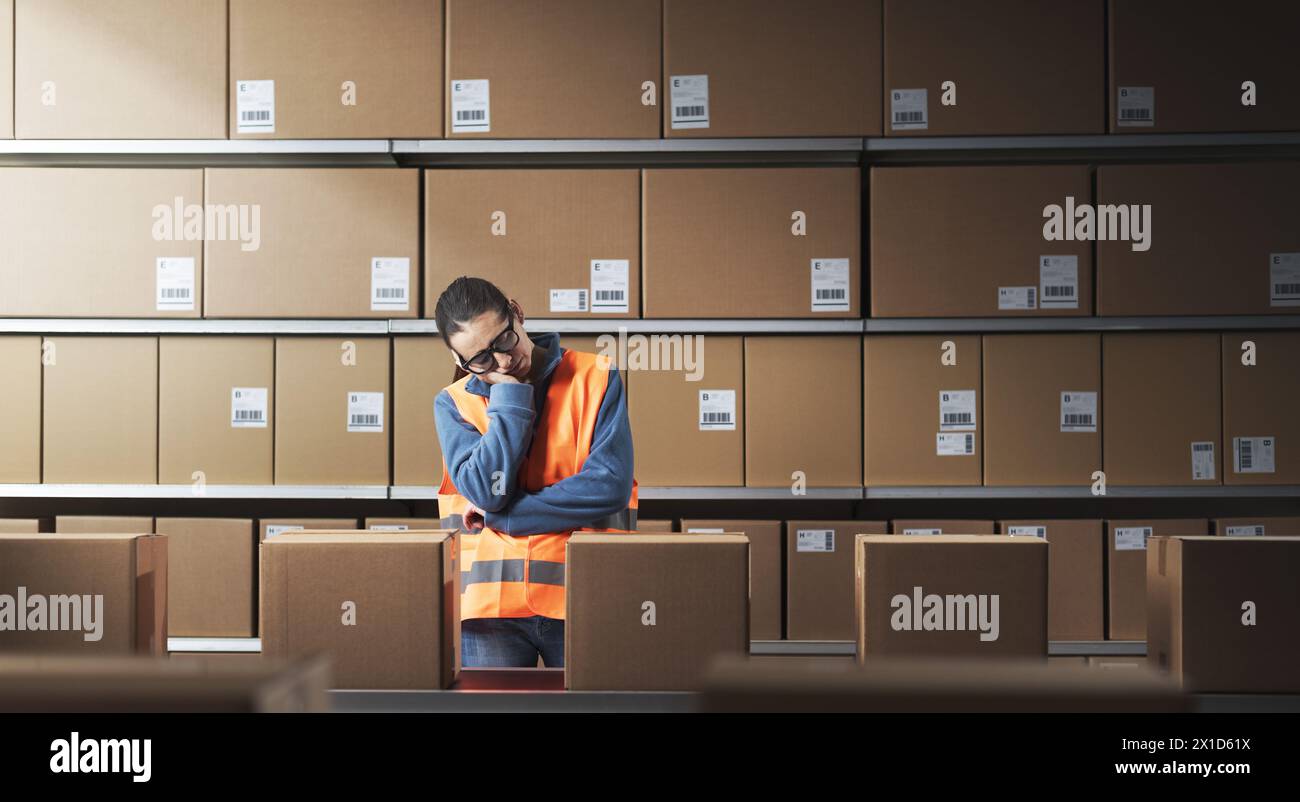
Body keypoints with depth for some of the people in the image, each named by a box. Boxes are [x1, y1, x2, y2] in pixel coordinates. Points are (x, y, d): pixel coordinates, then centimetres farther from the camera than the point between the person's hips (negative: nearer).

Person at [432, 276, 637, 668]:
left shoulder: (595, 378, 0)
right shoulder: (453, 404, 6)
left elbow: (611, 486, -10)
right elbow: (485, 489, -10)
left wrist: (499, 515, -8)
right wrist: (510, 398, -8)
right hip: (492, 604, 1)